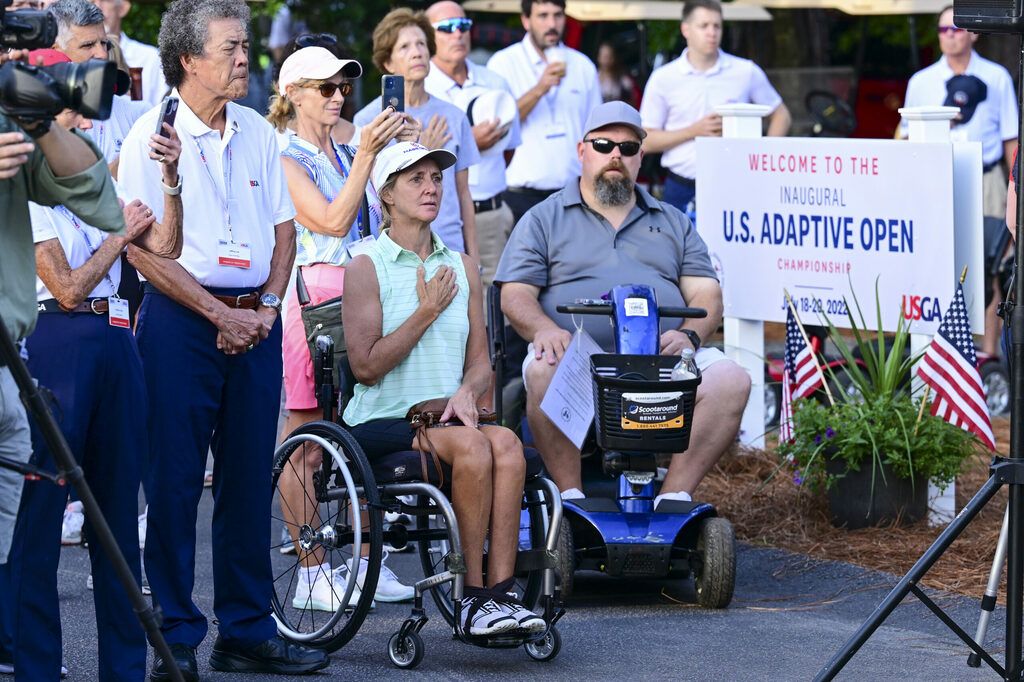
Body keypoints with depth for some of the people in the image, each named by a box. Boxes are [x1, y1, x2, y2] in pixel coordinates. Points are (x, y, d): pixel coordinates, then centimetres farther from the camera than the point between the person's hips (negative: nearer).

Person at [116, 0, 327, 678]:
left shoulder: (257, 132, 11)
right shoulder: (153, 135, -6)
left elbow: (284, 230, 14)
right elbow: (144, 249, -11)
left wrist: (266, 307, -2)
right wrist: (219, 314, -13)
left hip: (255, 322, 5)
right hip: (180, 321, -5)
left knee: (250, 478, 7)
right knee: (174, 481, -3)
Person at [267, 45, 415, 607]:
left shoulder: (349, 156, 19)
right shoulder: (286, 161, -2)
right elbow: (333, 222, -14)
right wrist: (366, 156, -18)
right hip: (314, 294, -7)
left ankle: (366, 562, 14)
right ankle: (311, 573, 0)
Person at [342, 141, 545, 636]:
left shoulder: (461, 267, 15)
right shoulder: (367, 266, -1)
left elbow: (480, 361, 16)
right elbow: (365, 365, -9)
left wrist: (466, 393, -7)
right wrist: (427, 312, -8)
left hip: (445, 417, 4)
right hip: (380, 423, -4)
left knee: (506, 443, -29)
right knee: (471, 445, -33)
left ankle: (499, 593, -32)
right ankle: (474, 596, -24)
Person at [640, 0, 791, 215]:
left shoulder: (746, 72, 4)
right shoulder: (664, 78, 3)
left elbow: (780, 115, 14)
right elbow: (646, 141, 3)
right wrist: (694, 131, -10)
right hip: (683, 189, 0)